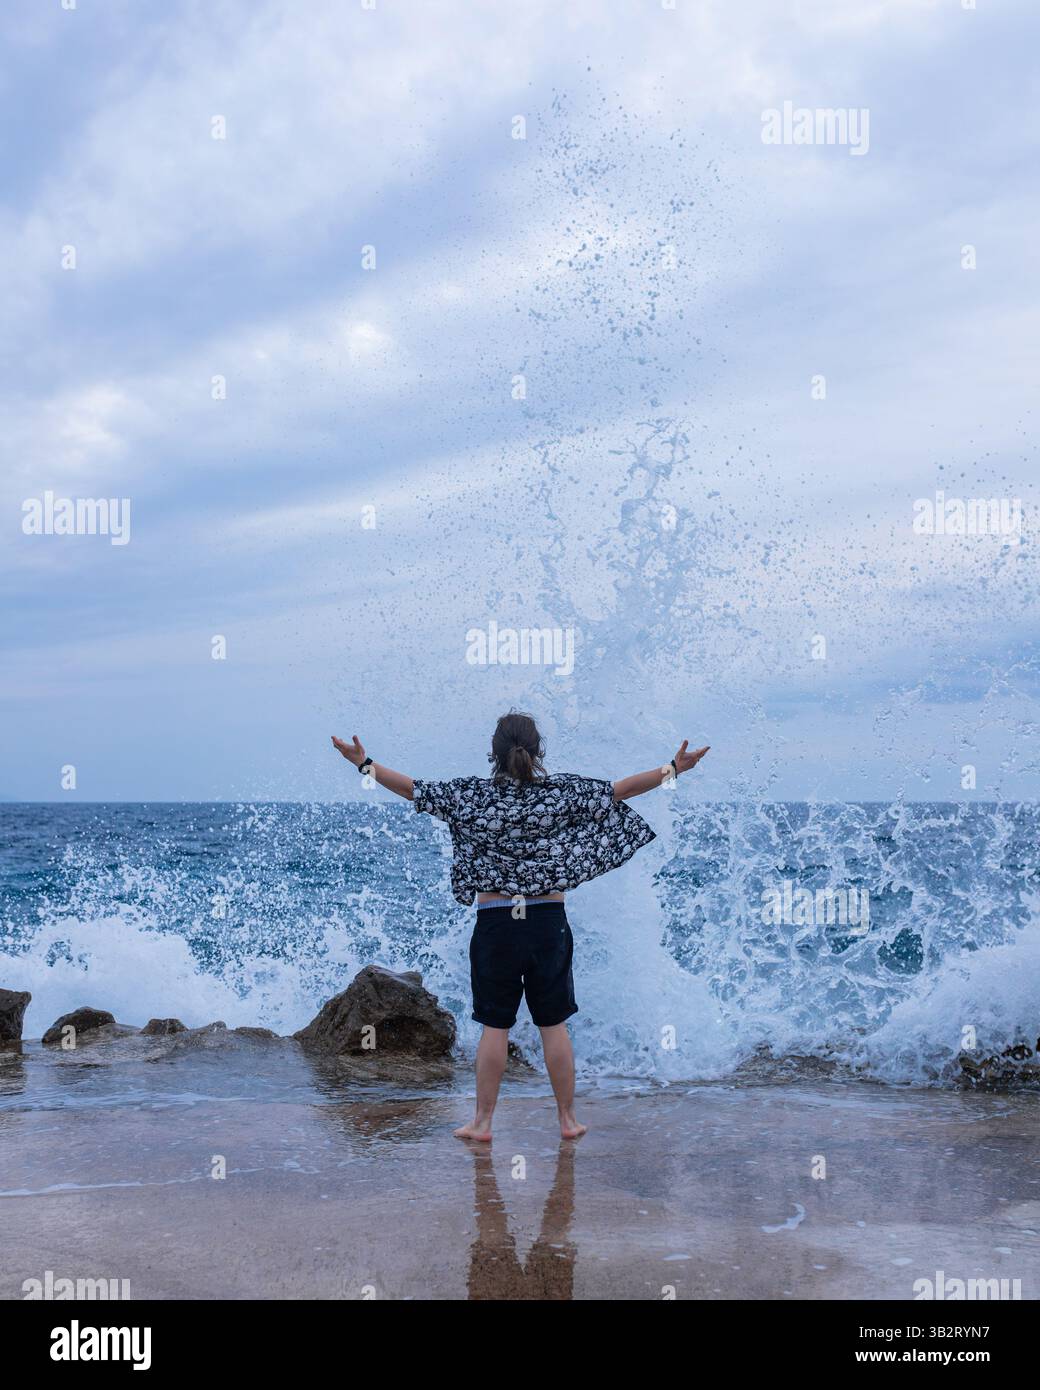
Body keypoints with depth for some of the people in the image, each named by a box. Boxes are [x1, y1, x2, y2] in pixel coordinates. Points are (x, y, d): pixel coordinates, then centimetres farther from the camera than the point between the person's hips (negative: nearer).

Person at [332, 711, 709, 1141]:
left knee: (495, 1026, 7)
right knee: (554, 1025, 9)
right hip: (549, 922, 1)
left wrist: (365, 764, 10)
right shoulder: (563, 791, -4)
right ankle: (568, 1120, 17)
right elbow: (619, 790, 0)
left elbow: (414, 790, 0)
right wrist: (672, 769, 9)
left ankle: (482, 1122, 14)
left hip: (496, 924, -1)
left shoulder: (472, 794, -5)